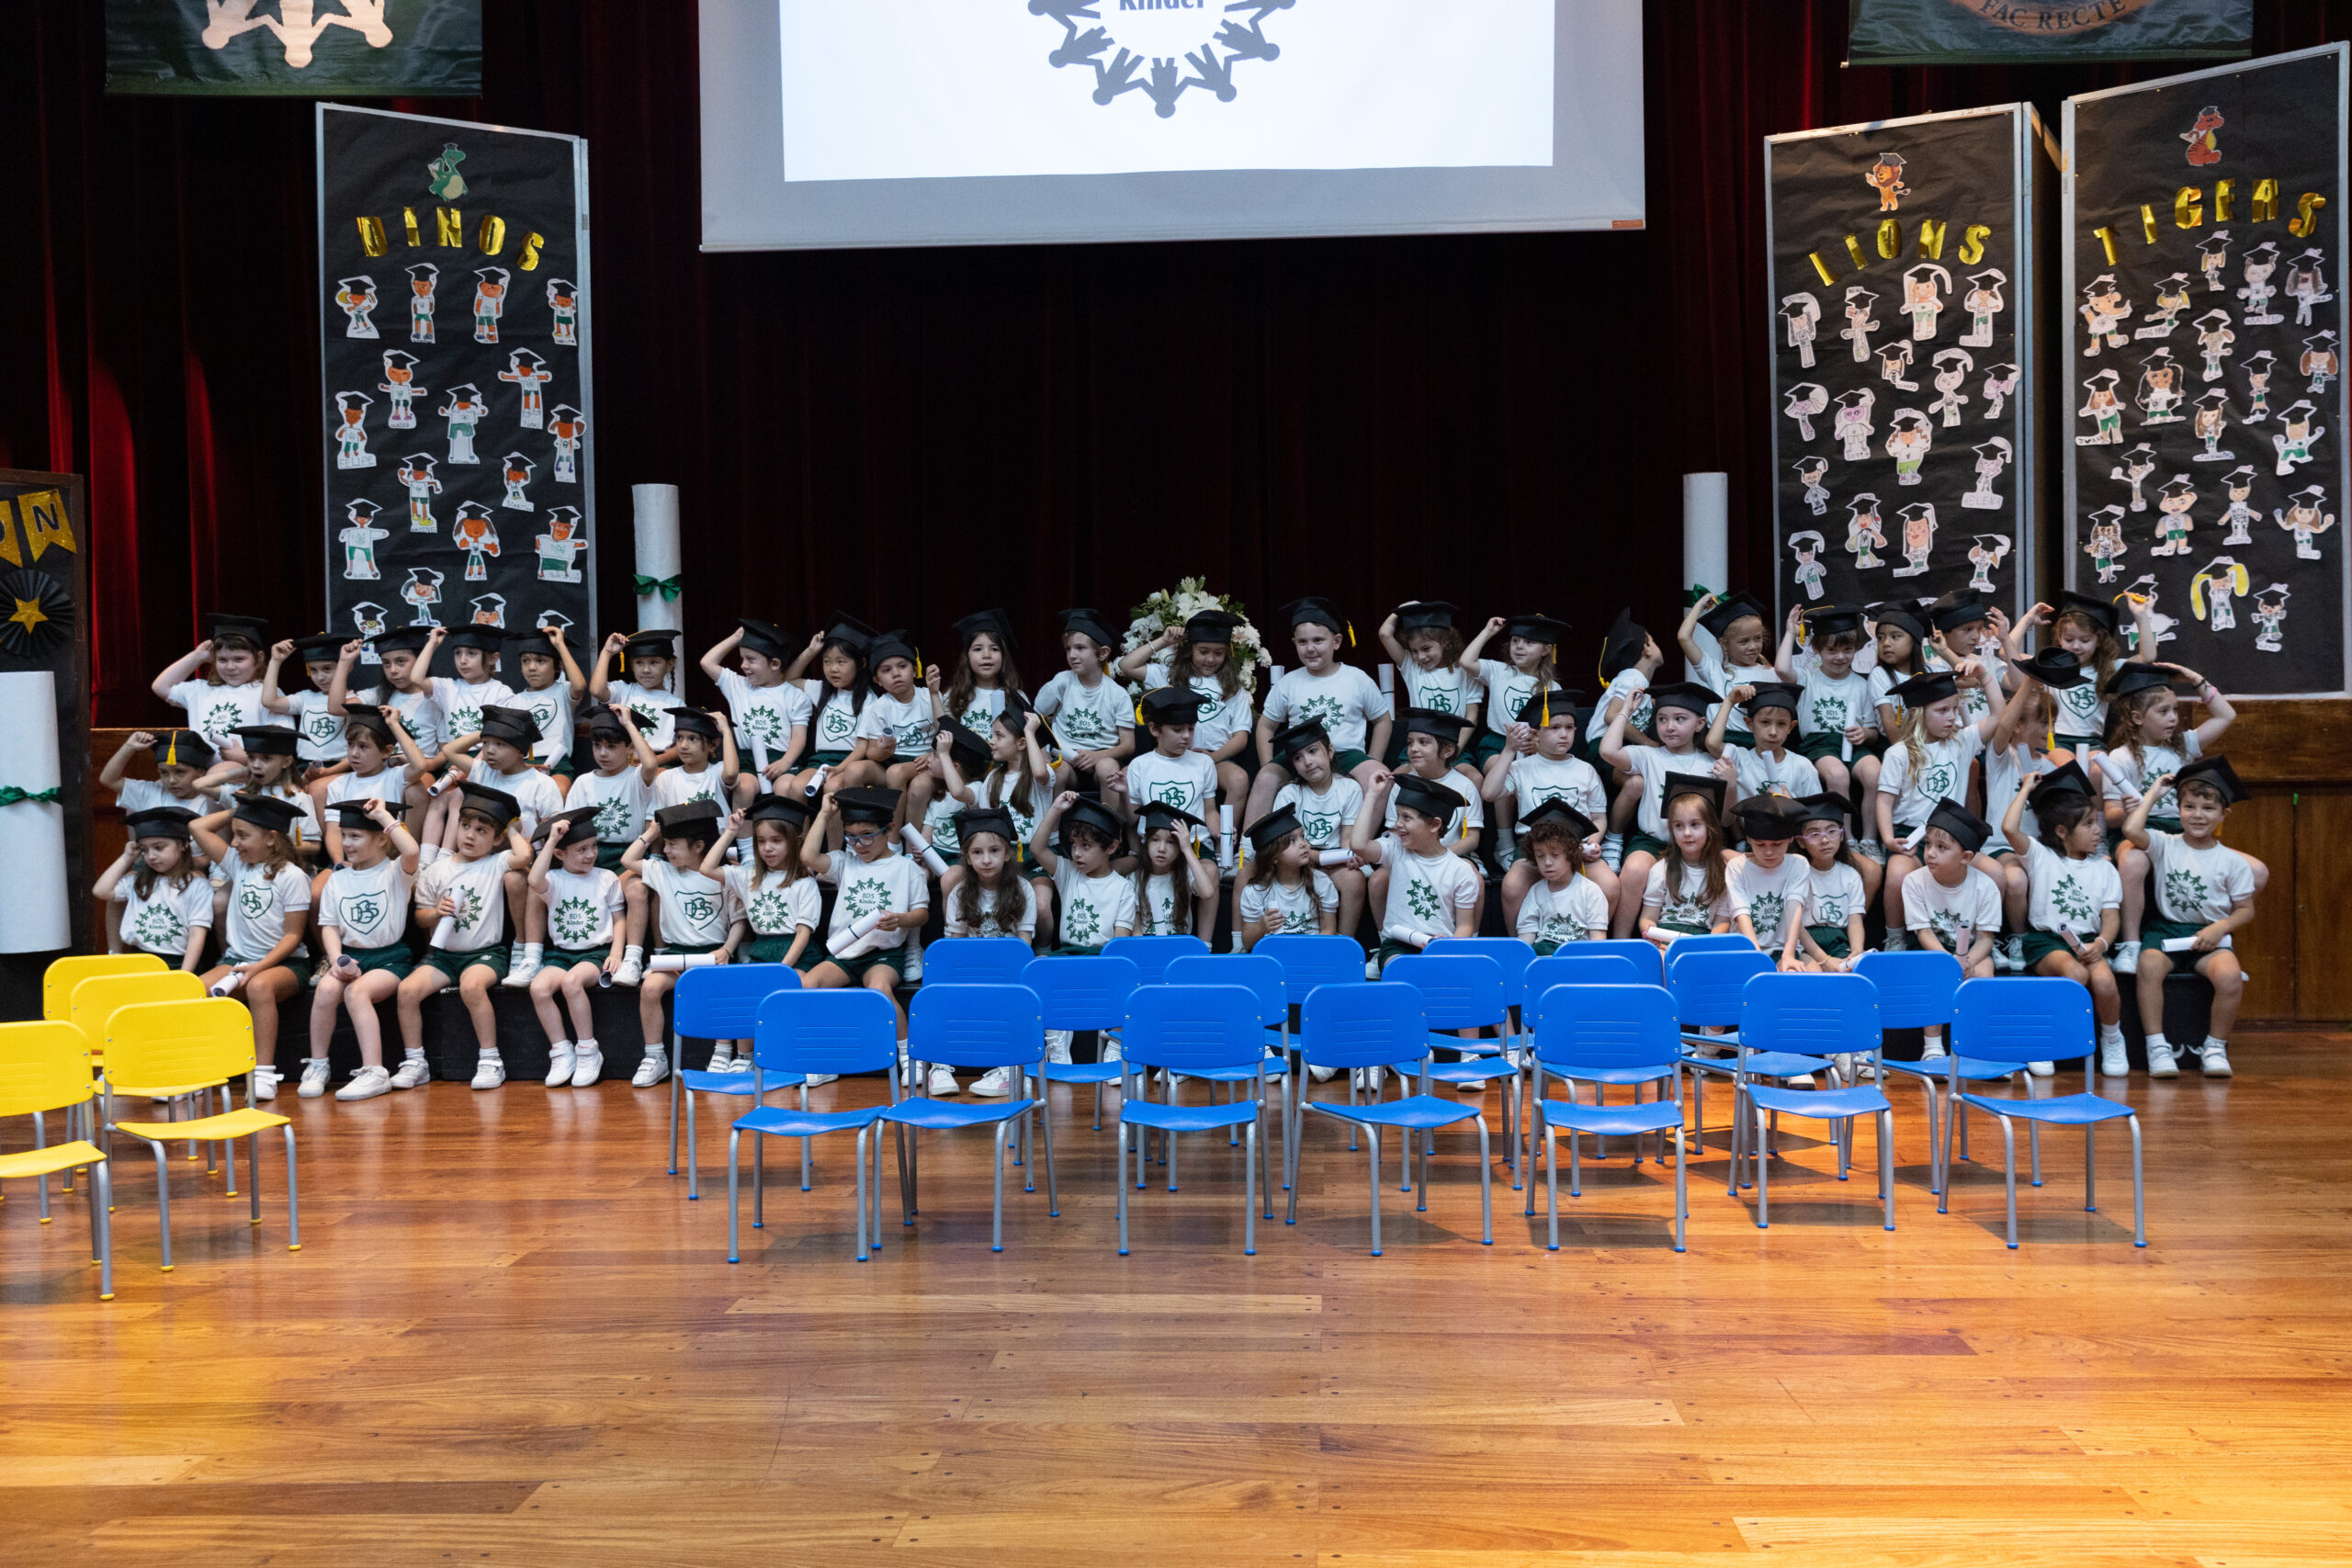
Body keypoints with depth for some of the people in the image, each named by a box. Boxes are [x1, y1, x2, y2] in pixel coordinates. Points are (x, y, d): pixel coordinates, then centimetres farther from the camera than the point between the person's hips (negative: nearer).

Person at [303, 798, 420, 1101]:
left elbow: (411, 852, -27)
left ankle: (374, 1072, -30)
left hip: (390, 958, -4)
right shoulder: (337, 879, 13)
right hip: (350, 955, 4)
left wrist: (384, 816, -15)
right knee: (326, 988, -27)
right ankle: (317, 1066, -13)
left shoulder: (396, 873, -2)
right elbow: (329, 926, 7)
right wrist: (338, 960, -12)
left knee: (356, 992, -31)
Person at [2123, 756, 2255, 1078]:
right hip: (2165, 929, 0)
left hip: (2209, 935, 0)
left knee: (2230, 975, -30)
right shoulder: (2165, 845, 3)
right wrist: (2153, 793, -3)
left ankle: (2215, 1046, -7)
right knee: (2148, 965, -32)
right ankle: (2157, 1046, -22)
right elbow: (2131, 830, -17)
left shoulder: (2233, 862, 6)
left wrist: (2221, 927, -12)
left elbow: (2246, 909, 9)